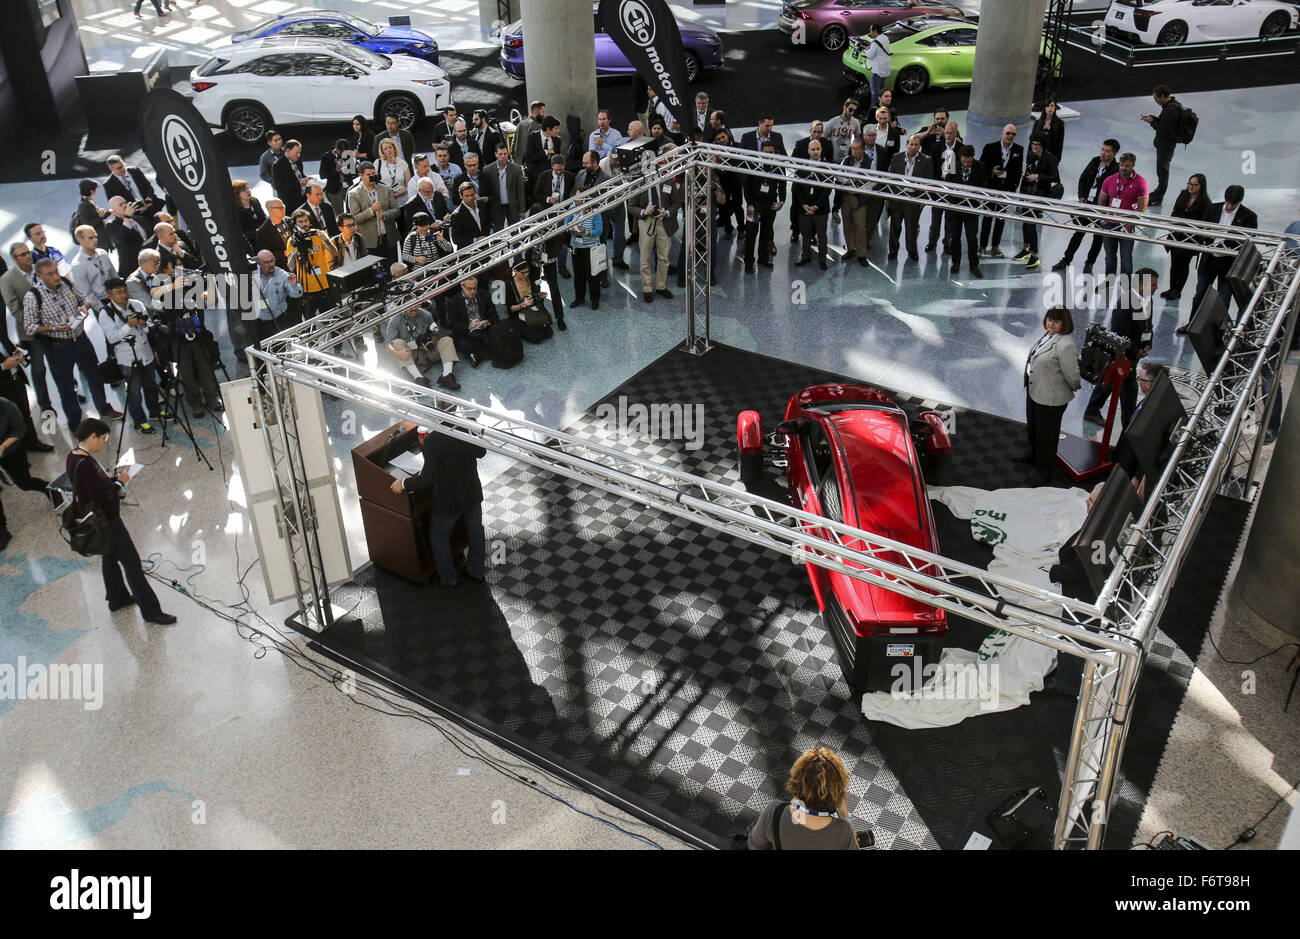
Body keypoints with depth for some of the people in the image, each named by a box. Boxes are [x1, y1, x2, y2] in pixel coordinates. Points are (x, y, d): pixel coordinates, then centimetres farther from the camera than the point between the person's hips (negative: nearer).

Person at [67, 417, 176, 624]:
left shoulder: (74, 456, 3)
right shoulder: (85, 464, -29)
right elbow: (101, 496, -30)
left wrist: (114, 478, 2)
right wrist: (120, 482, -16)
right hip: (106, 521, -11)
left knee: (110, 556, 26)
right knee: (131, 562, -3)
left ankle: (117, 599, 43)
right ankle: (151, 611, 2)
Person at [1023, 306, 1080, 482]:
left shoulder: (1066, 345, -29)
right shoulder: (1047, 334, 1)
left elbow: (1072, 375, -25)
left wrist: (1076, 388, -6)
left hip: (1050, 398, -10)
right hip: (1034, 391, 10)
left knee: (1046, 434, 8)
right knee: (1032, 427, 29)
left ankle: (1044, 471, 27)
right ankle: (1034, 456, 54)